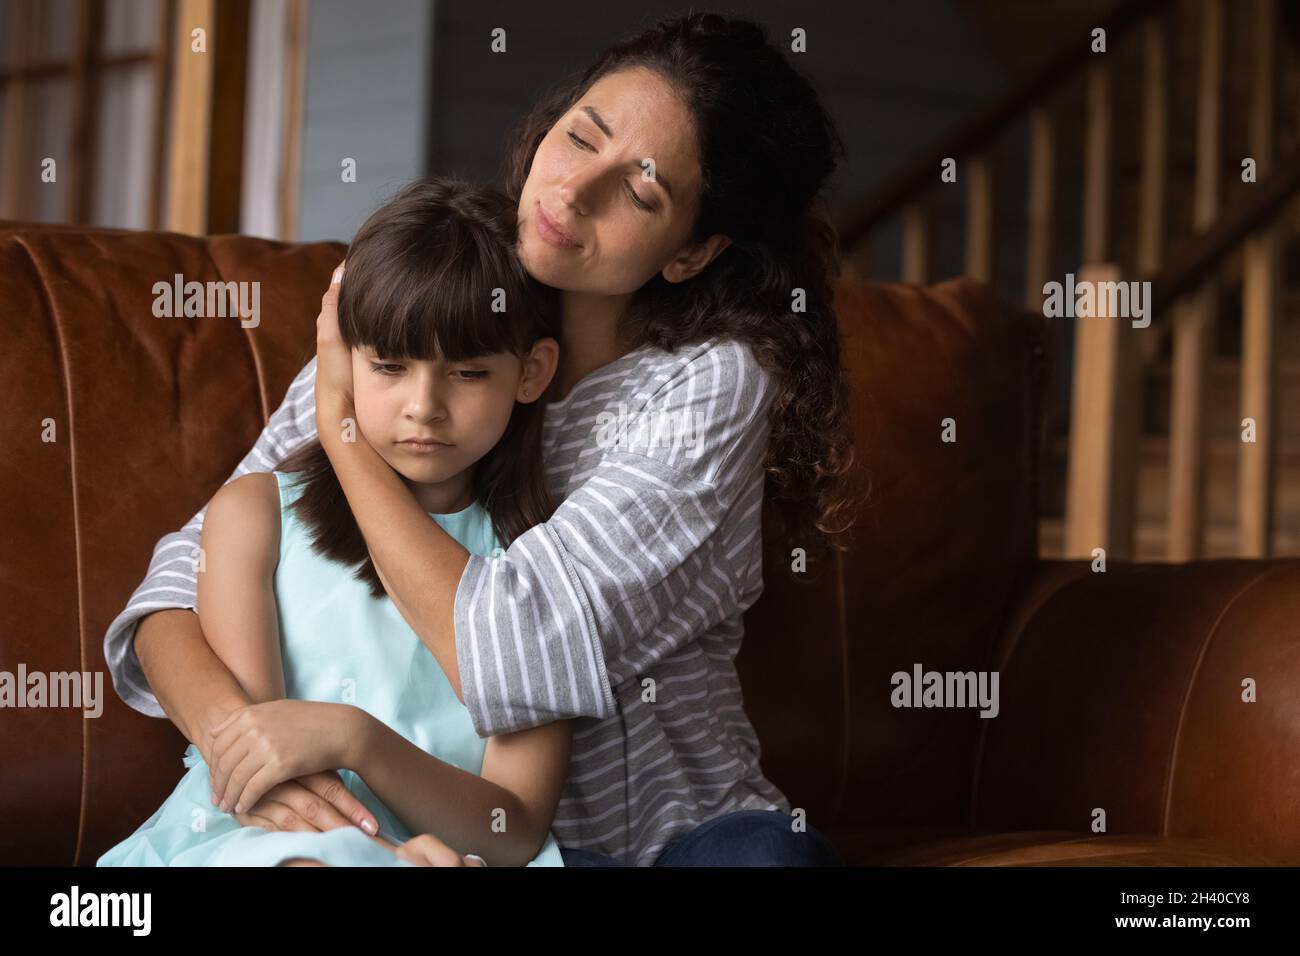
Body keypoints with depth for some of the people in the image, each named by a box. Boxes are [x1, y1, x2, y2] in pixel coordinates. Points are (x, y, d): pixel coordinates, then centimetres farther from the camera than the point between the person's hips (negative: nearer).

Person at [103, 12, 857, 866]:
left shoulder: (711, 386, -11)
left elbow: (513, 648, -23)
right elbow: (194, 566, 0)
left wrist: (344, 420, -14)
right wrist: (230, 726, -23)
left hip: (675, 829, -3)